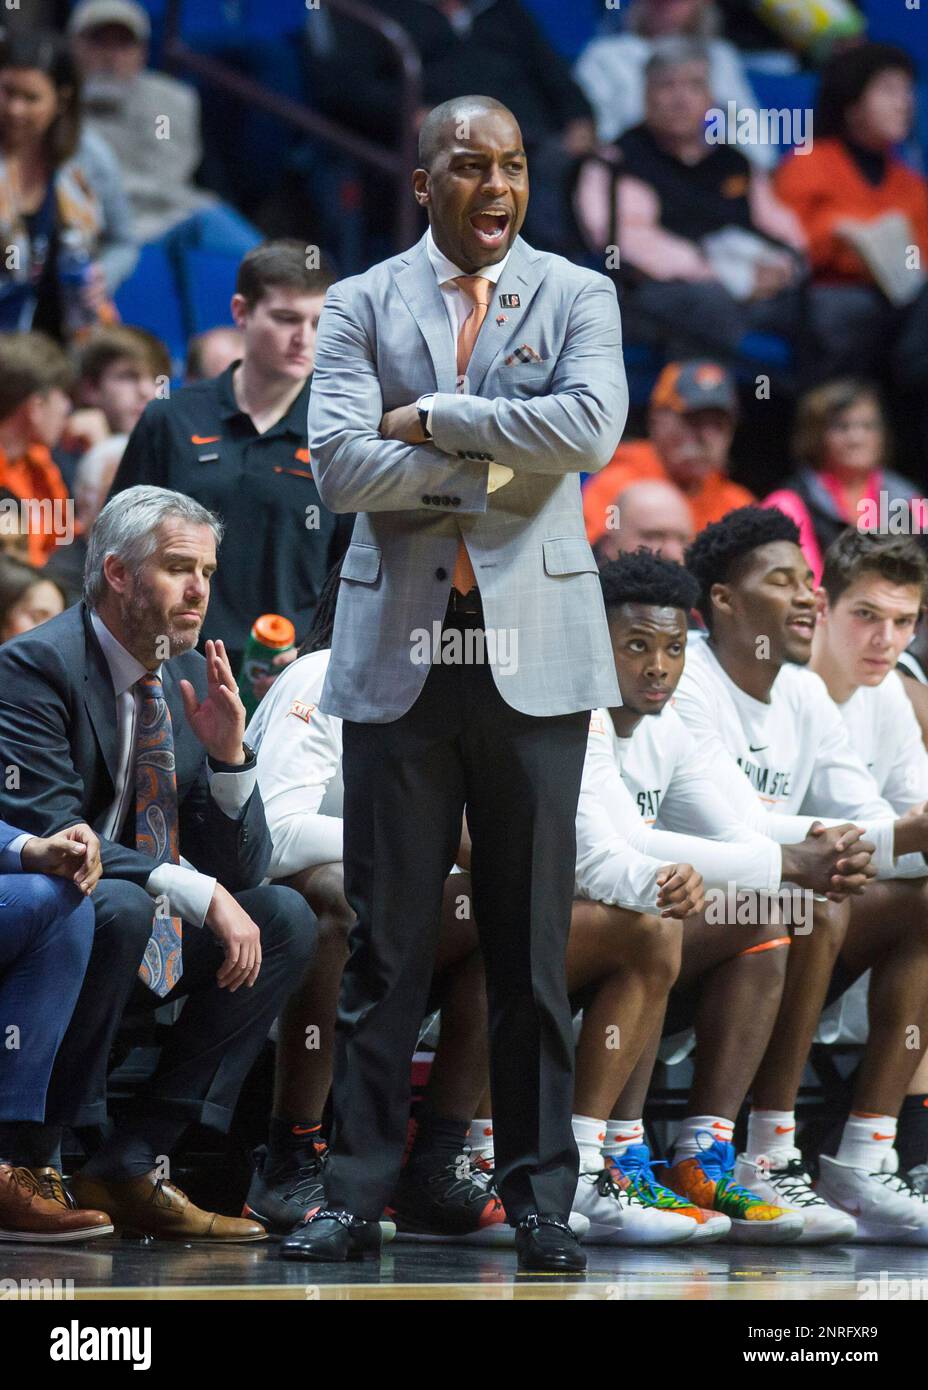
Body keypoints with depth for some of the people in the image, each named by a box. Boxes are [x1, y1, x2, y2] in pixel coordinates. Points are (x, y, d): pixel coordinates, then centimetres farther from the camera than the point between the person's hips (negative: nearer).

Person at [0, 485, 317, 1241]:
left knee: (287, 918, -6)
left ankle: (131, 1165, -10)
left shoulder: (192, 678, 7)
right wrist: (198, 893, -31)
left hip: (145, 948, 8)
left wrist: (227, 753, -11)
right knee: (118, 908, -35)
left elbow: (239, 871, 7)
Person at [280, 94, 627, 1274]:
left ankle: (540, 1198, 8)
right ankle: (356, 1195, 5)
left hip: (534, 646, 0)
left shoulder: (577, 297, 7)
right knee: (384, 938, 1)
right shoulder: (361, 306, 8)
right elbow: (340, 466, -6)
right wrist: (505, 462, -9)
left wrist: (434, 418, -9)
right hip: (398, 647, 0)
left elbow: (591, 428, -12)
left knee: (531, 939, 2)